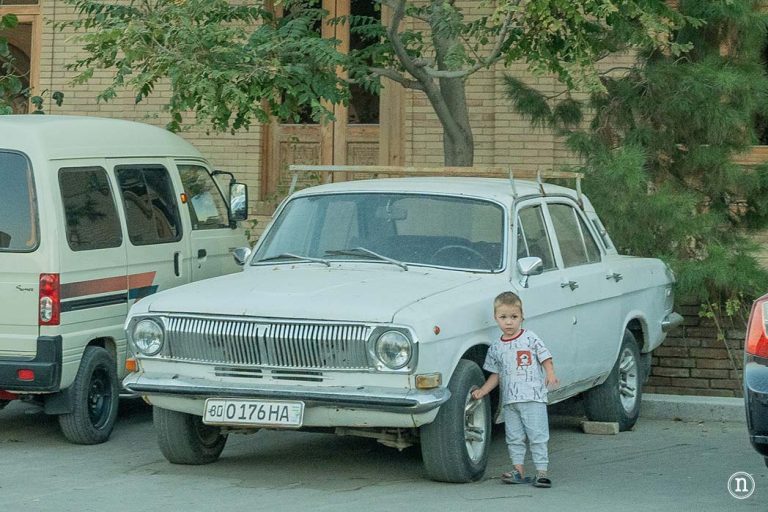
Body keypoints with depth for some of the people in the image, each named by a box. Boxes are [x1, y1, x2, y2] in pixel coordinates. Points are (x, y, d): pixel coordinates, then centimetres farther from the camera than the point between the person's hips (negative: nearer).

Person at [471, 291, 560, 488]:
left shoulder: (530, 339, -1)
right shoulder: (496, 348, 10)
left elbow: (545, 358, 0)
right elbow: (496, 375, 15)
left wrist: (550, 374, -18)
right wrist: (482, 391, 6)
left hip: (533, 397, -4)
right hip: (509, 400, 4)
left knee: (537, 435, -5)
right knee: (514, 437, 7)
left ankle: (542, 471, -3)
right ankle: (518, 470, 12)